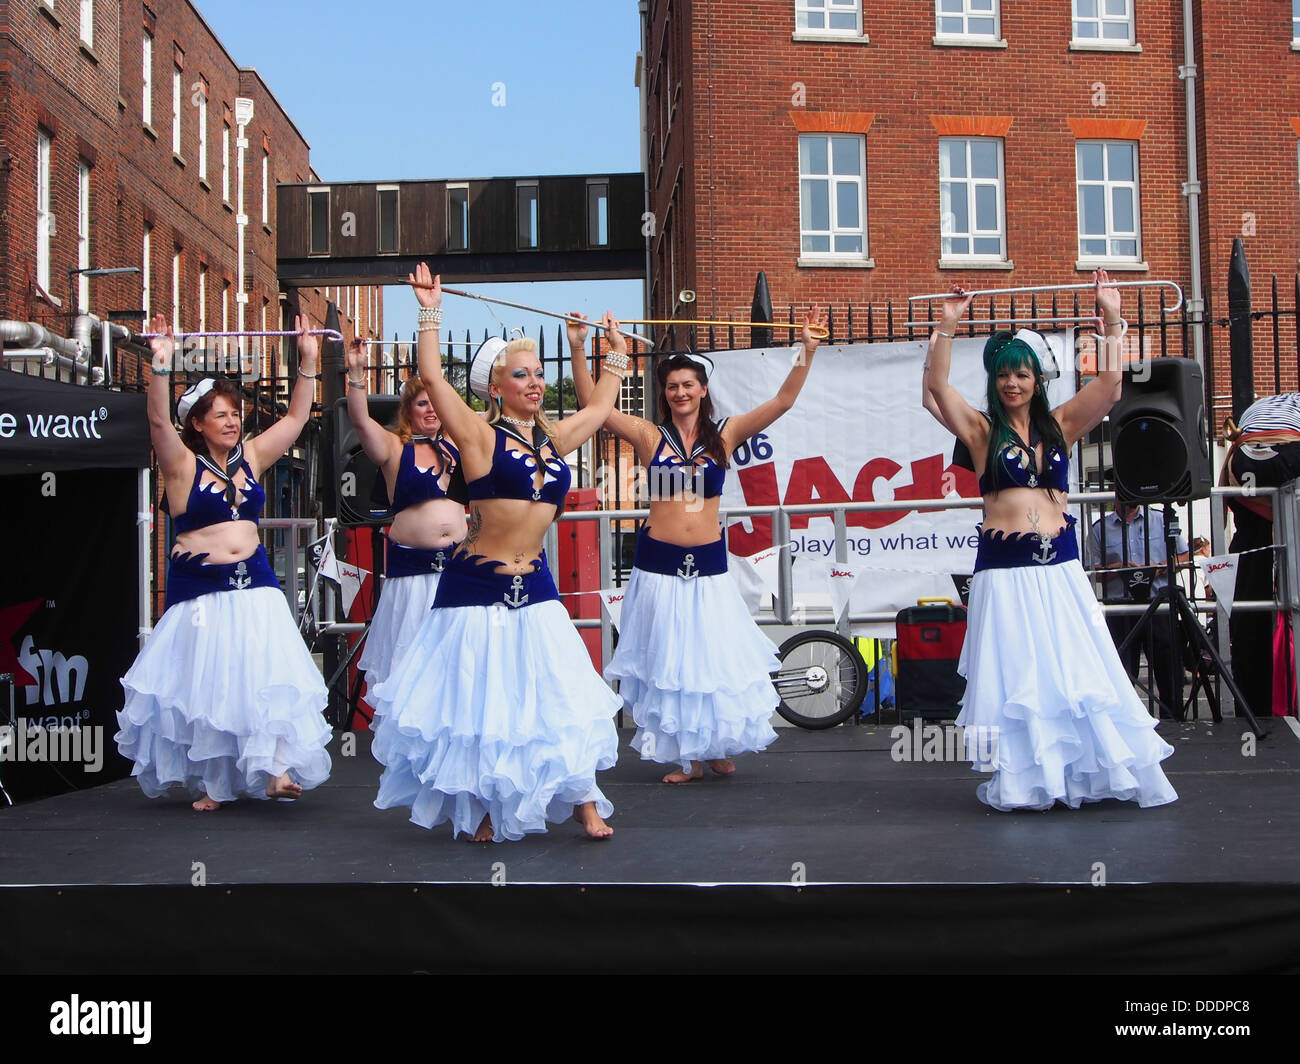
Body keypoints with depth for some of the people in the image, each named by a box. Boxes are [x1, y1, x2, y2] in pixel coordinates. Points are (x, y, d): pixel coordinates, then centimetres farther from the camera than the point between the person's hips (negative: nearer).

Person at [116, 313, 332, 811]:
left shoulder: (251, 457, 7)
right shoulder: (183, 465, -4)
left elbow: (295, 417, 8)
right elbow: (159, 421, -20)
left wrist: (308, 363, 0)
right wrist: (161, 367, -32)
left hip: (255, 587, 3)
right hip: (199, 589, -3)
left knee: (267, 678, -6)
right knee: (205, 686, 4)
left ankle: (275, 768, -4)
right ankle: (211, 782, 16)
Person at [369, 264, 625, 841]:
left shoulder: (553, 438, 10)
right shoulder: (480, 436, -6)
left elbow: (599, 407, 27)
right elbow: (431, 377, -15)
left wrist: (616, 352, 34)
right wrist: (430, 313, -13)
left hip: (534, 586, 5)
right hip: (476, 586, -5)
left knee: (556, 698, 7)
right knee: (478, 703, 4)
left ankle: (582, 800, 18)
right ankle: (484, 810, 19)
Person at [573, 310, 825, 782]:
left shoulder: (724, 435, 4)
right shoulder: (650, 437, 1)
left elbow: (782, 401, 0)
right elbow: (592, 403, -4)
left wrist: (807, 353, -8)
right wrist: (577, 348, -13)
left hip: (709, 565, 1)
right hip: (659, 564, -1)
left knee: (716, 657, 6)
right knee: (667, 662, 5)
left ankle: (718, 748, 26)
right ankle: (687, 757, 18)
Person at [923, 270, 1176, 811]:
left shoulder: (1060, 425, 10)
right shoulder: (982, 430, 4)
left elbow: (1110, 384, 0)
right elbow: (936, 384, -7)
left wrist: (1111, 320, -5)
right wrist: (948, 325, -13)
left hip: (1059, 567, 2)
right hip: (1003, 569, -2)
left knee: (1075, 671, 3)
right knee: (1013, 677, -1)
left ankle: (1085, 773, 13)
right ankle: (1020, 781, 5)